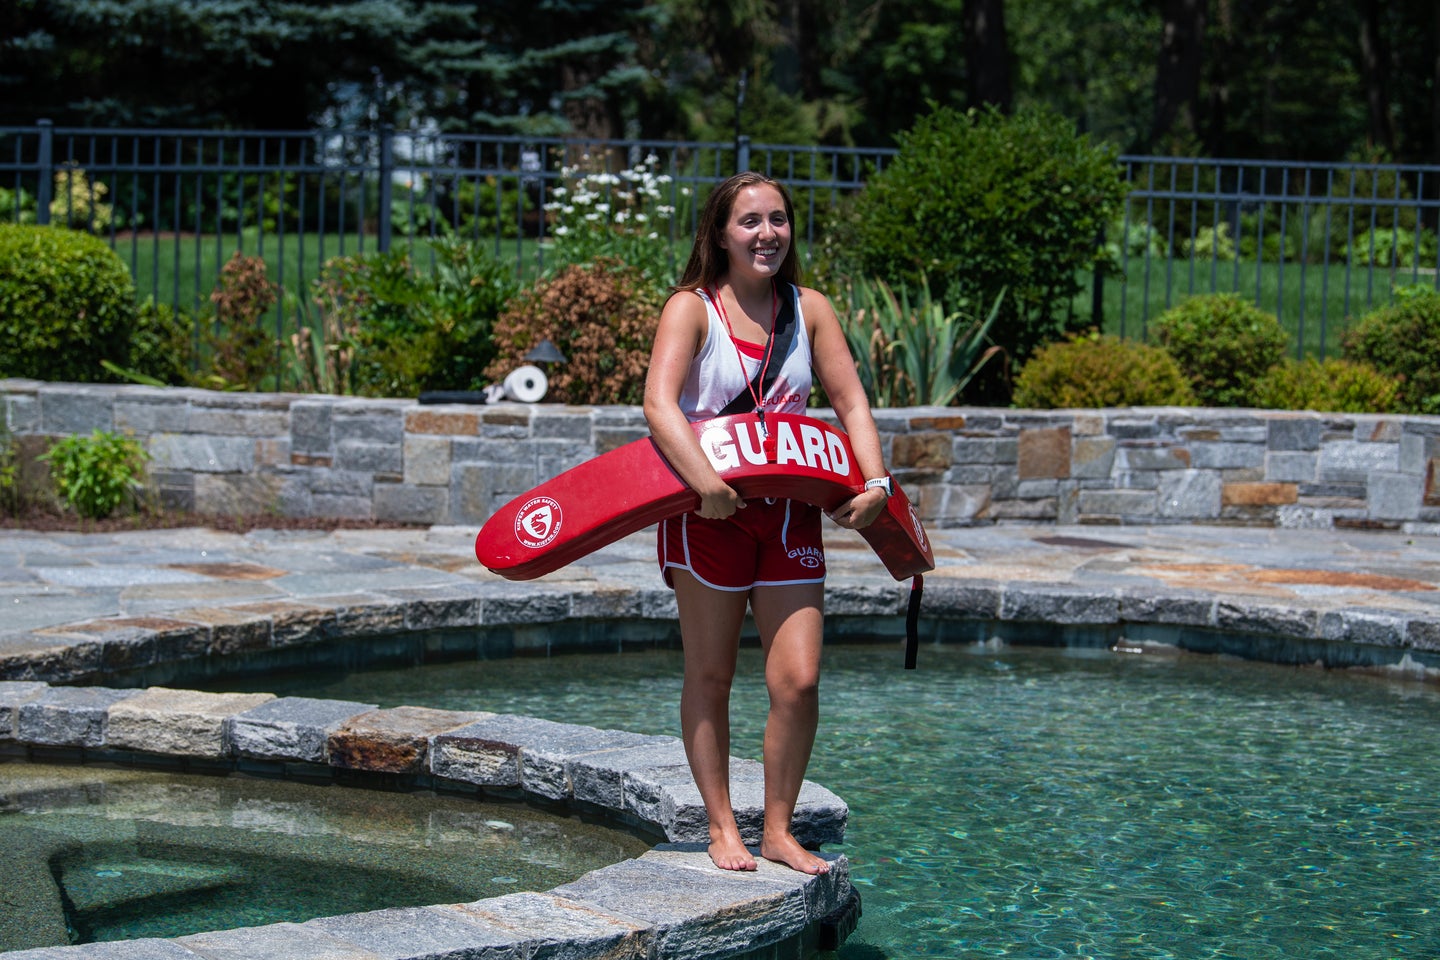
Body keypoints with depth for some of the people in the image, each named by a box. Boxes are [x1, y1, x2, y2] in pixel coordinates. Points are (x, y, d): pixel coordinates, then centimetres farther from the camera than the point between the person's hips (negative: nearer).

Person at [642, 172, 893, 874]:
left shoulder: (809, 309, 7)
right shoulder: (692, 309, -6)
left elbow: (851, 402, 7)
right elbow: (659, 402, -20)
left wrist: (875, 482, -9)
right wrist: (704, 481, -33)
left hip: (790, 511, 3)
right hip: (707, 509, -3)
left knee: (798, 680, -4)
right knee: (710, 677, 6)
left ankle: (778, 829, 10)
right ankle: (722, 828, 17)